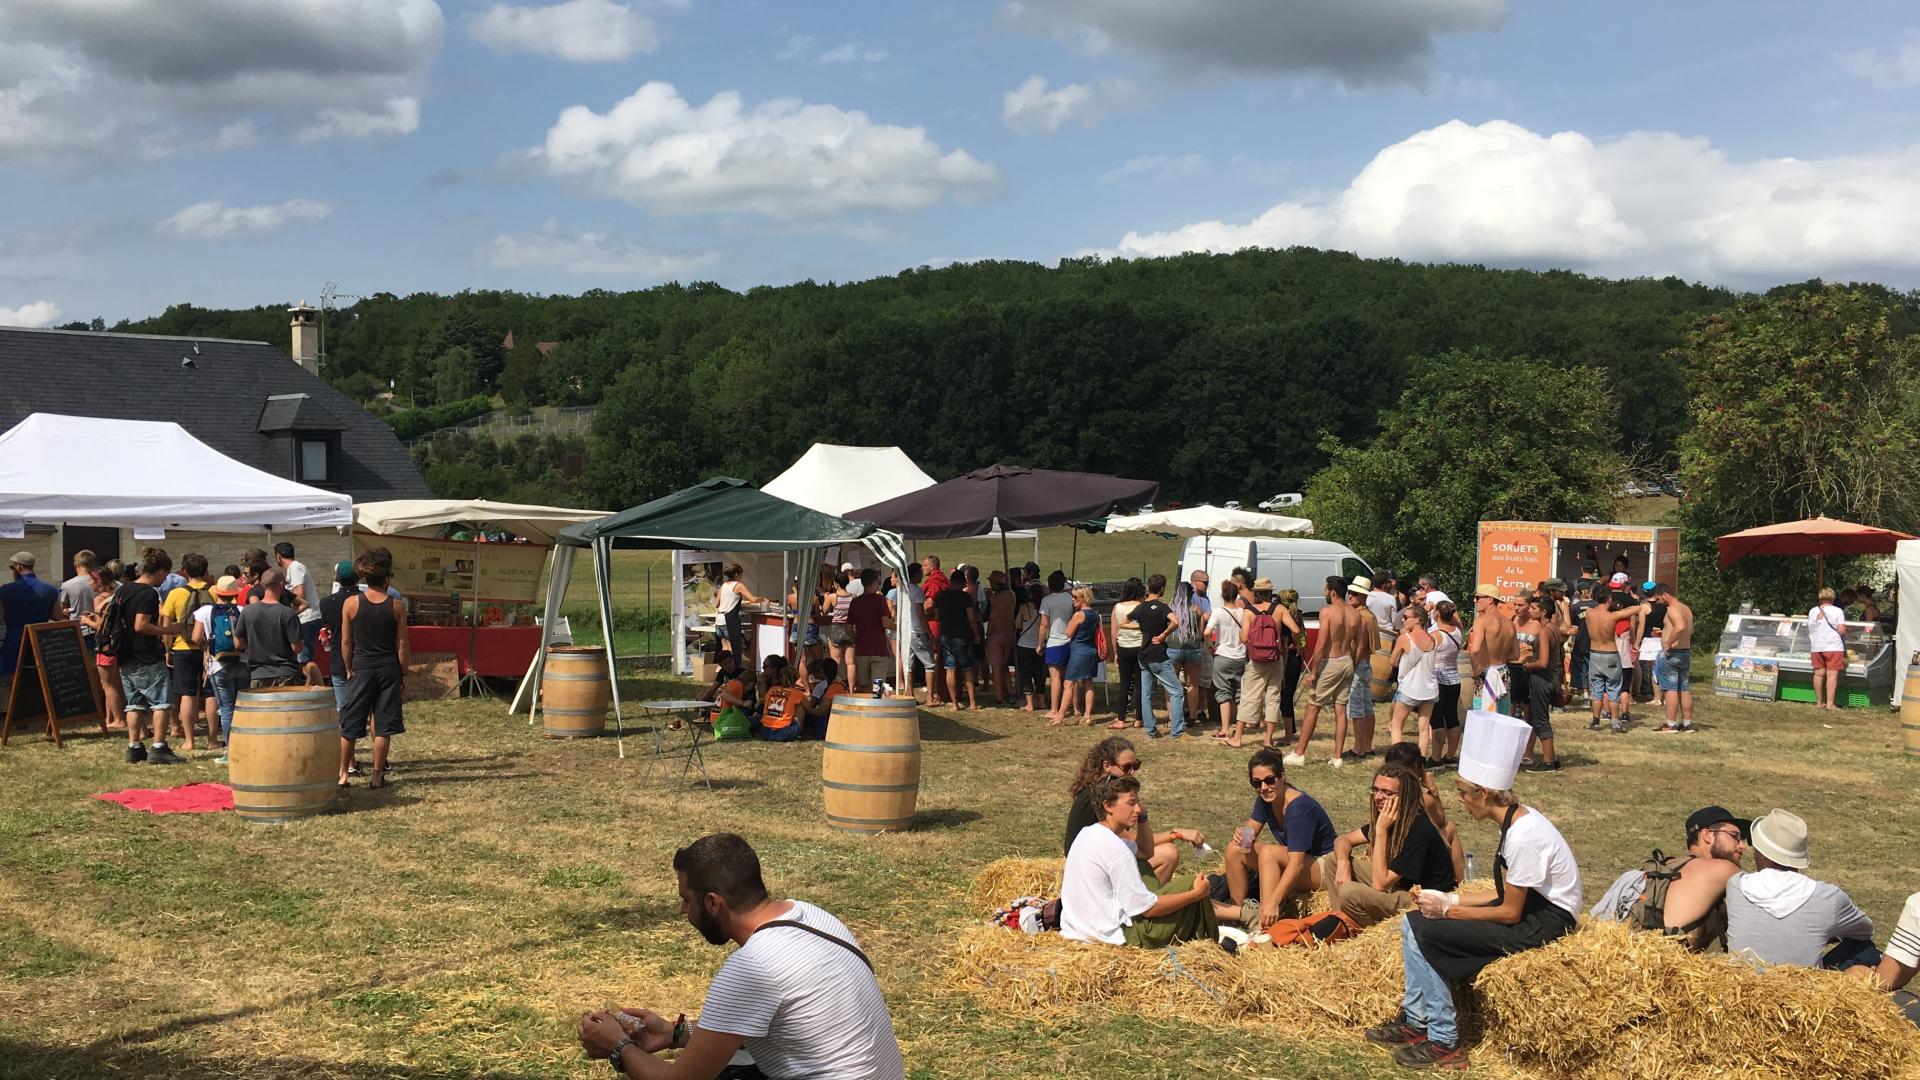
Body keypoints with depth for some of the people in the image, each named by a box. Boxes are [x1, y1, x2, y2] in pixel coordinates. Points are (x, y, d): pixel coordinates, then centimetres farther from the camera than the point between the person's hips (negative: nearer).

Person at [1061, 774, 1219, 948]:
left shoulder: (1087, 833, 7)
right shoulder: (1116, 849, -21)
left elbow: (1145, 851, 23)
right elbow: (1146, 908, -17)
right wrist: (1195, 894, -10)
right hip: (1116, 937, -9)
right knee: (1193, 884, -1)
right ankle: (1207, 939, 22)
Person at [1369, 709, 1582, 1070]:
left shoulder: (1523, 837, -25)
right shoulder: (1517, 818, 5)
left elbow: (1509, 912, -19)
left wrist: (1448, 911, -11)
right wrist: (1450, 900, 2)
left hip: (1544, 925, -10)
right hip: (1528, 909, 10)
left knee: (1426, 933, -17)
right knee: (1413, 924, 1)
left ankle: (1444, 1042, -7)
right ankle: (1415, 1020, 6)